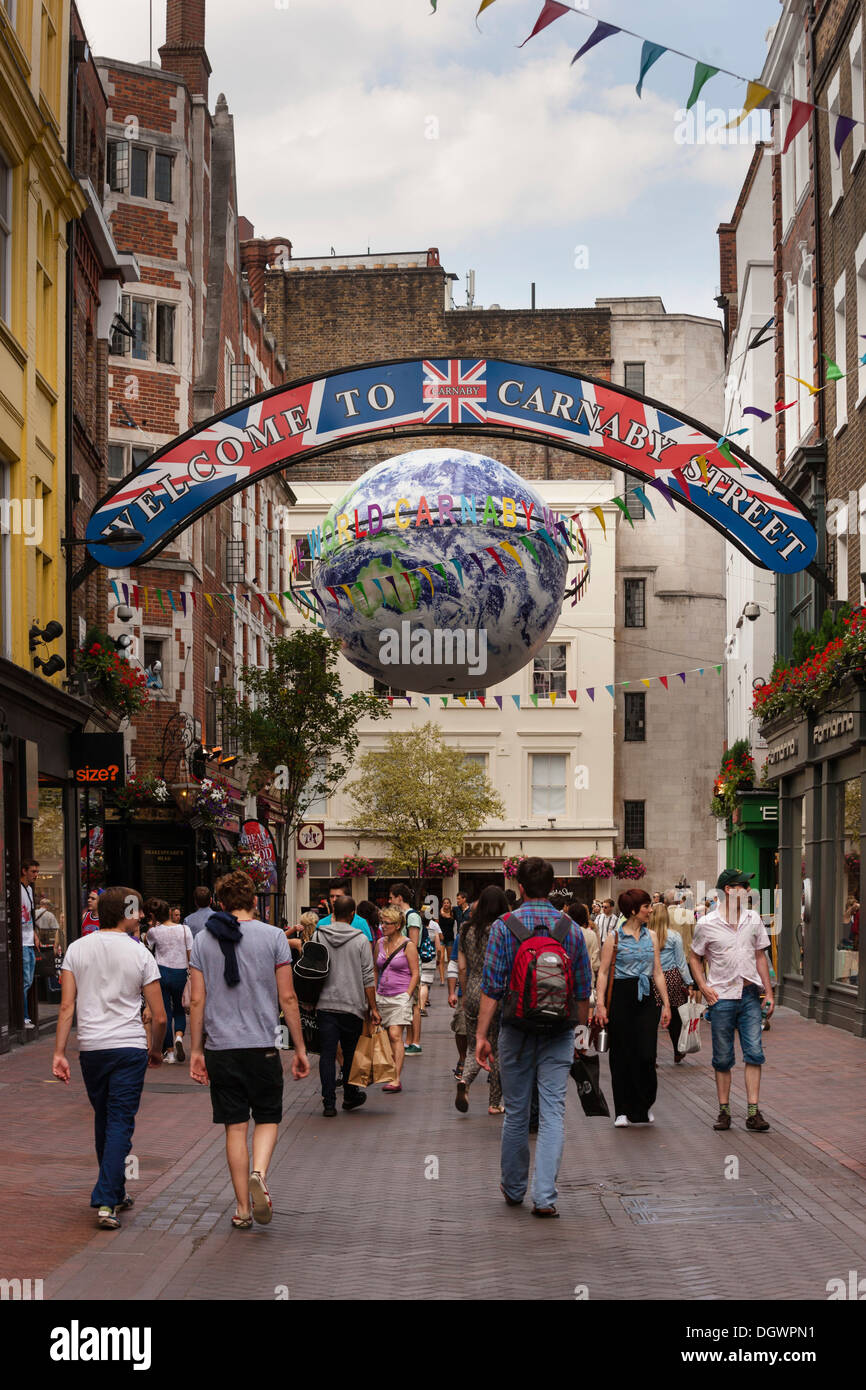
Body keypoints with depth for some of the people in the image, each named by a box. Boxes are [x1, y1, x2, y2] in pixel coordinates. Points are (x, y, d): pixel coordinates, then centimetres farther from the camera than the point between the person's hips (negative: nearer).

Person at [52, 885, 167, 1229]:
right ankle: (107, 1201, -12)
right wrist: (156, 1049, 15)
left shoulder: (77, 949, 4)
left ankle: (115, 1193, 29)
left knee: (104, 1120, 18)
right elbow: (159, 1015, -2)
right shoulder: (140, 954, -3)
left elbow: (66, 1007, -2)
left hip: (90, 1047, 3)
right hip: (130, 1047, -3)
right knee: (120, 1123, -2)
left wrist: (59, 1053, 0)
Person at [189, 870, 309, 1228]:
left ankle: (243, 1208, 9)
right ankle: (259, 1174, -14)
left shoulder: (203, 940, 3)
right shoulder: (273, 936, -2)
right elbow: (287, 997, -3)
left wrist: (195, 1051, 10)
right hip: (262, 1045, -1)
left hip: (221, 1047, 1)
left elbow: (197, 1000, 2)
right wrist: (300, 1048, 3)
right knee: (267, 1118, 13)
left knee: (235, 1126, 8)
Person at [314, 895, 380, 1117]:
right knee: (350, 1053, 14)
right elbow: (368, 978, -5)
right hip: (352, 1006, -1)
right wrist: (373, 1008, 0)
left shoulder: (319, 936, 1)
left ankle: (329, 1103, -3)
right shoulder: (360, 940, -5)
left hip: (325, 1005, 1)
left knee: (327, 1053, 1)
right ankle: (350, 1096, 28)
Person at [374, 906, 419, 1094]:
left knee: (395, 1036, -15)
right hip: (382, 997, 6)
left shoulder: (408, 945, -4)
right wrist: (374, 992, 12)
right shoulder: (380, 944, 12)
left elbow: (415, 973, -4)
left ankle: (396, 1079, -19)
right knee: (388, 1037, 7)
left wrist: (407, 995, -11)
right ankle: (392, 1074, 14)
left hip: (400, 995, -6)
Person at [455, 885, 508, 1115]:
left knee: (473, 1046, 14)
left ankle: (464, 1080, -14)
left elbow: (462, 967, 8)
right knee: (497, 1049, 7)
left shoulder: (467, 931, 4)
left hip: (473, 991, 4)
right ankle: (495, 1103, 11)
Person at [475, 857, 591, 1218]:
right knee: (553, 1113, 0)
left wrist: (481, 1035, -6)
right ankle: (544, 1196, -7)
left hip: (516, 1031, 0)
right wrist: (580, 1032, 17)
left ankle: (514, 1188, 25)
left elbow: (491, 988, -8)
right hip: (559, 1031, 1)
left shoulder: (504, 926, -5)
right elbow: (583, 990, 6)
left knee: (516, 1112, 11)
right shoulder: (572, 929, 2)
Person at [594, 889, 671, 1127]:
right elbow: (603, 972, -3)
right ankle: (623, 1110, 12)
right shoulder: (614, 937, -2)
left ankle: (644, 1106, 14)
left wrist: (666, 1004, 7)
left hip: (645, 999, 3)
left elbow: (658, 973, 12)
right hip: (621, 997, -3)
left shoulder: (651, 936, 10)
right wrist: (600, 1004, -12)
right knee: (621, 1055, 2)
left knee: (646, 1055, -6)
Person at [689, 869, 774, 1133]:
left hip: (750, 994, 2)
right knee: (722, 1059, 3)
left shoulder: (753, 919, 7)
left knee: (754, 1053, -6)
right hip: (721, 997, -2)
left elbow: (760, 956, 13)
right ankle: (724, 1111, 13)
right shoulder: (707, 924, -3)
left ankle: (753, 1113, -4)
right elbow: (694, 957, 7)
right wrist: (703, 986, -5)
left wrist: (769, 992, 9)